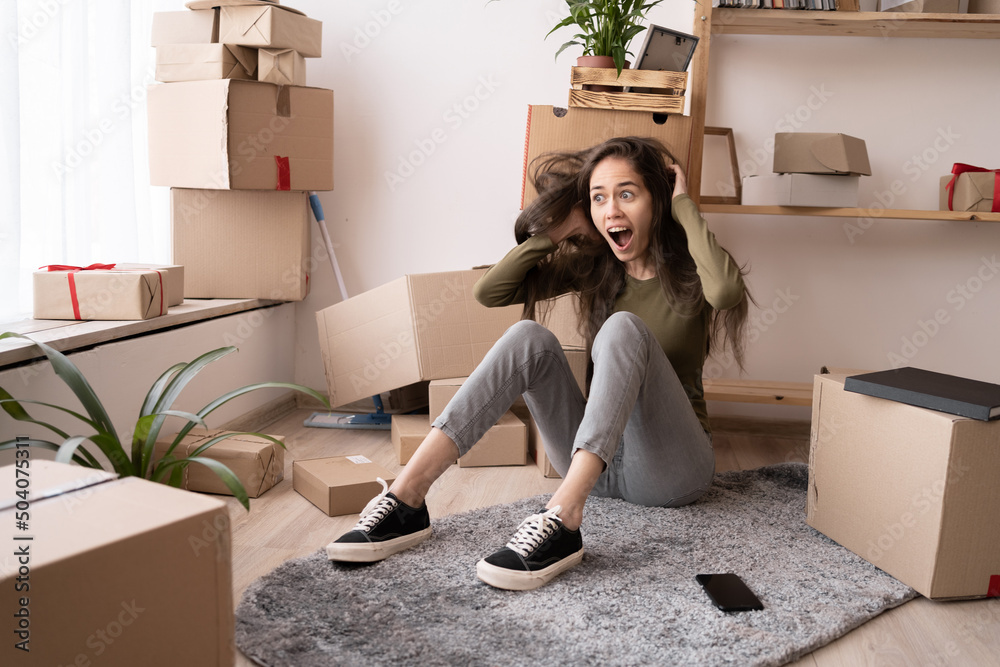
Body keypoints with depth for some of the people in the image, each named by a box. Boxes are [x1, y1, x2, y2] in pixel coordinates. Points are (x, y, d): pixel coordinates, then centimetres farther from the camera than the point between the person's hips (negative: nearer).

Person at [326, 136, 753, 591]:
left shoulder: (687, 270, -3)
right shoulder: (591, 264, 8)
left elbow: (727, 292, -30)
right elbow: (489, 291, -2)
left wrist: (684, 207, -18)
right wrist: (559, 229, -4)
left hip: (673, 466, -4)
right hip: (597, 460, 4)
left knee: (623, 327, -29)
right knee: (528, 337, -20)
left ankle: (562, 519, -45)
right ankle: (406, 498, -30)